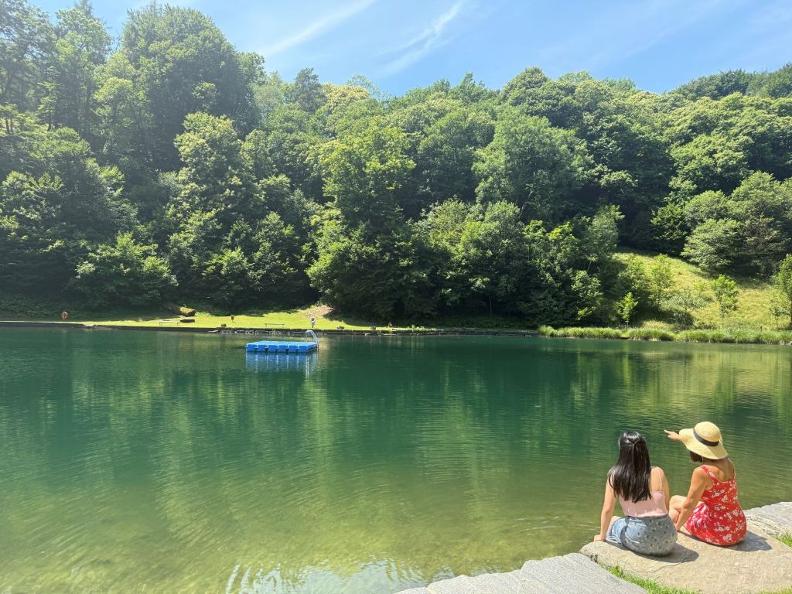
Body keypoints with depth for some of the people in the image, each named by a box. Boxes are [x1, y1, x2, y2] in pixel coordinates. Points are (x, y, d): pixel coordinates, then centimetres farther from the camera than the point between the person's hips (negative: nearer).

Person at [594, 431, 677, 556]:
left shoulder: (615, 475, -8)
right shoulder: (658, 473, -4)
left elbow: (607, 509, -3)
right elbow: (666, 506, 8)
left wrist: (602, 536, 13)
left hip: (639, 542, -2)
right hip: (667, 543, 2)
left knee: (612, 528, 28)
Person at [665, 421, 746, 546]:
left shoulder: (702, 472, -23)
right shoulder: (727, 462, -1)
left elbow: (688, 506, -15)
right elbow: (704, 447, 21)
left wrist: (677, 526, 2)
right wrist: (680, 438, 38)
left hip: (719, 532, -7)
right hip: (739, 529, 7)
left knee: (675, 501, 17)